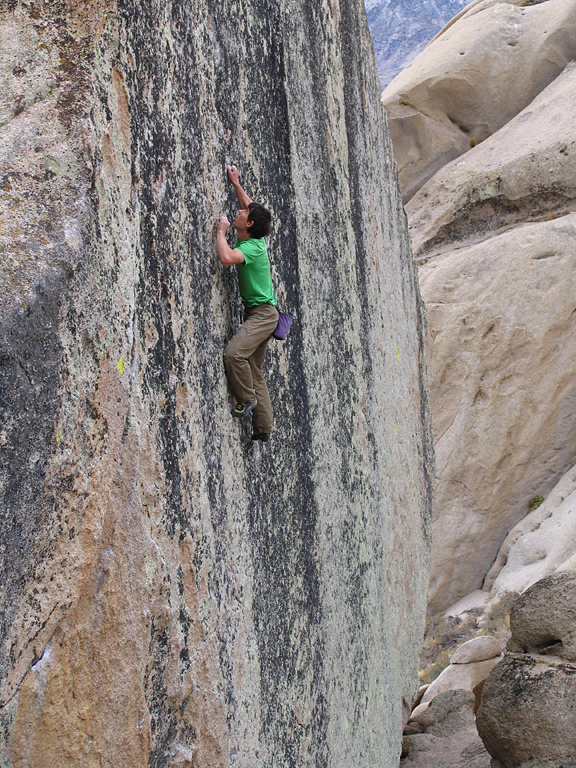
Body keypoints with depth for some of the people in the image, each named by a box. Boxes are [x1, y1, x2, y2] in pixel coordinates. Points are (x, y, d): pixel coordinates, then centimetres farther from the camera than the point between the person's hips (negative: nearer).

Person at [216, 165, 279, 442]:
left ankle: (246, 398, -10)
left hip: (263, 313, -10)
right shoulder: (256, 241, 8)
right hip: (257, 313, 10)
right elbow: (250, 206, 26)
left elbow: (226, 257, -37)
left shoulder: (251, 247, -18)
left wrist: (221, 231, -20)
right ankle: (263, 426, 7)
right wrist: (235, 183, 29)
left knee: (234, 352, -27)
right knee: (254, 371, 7)